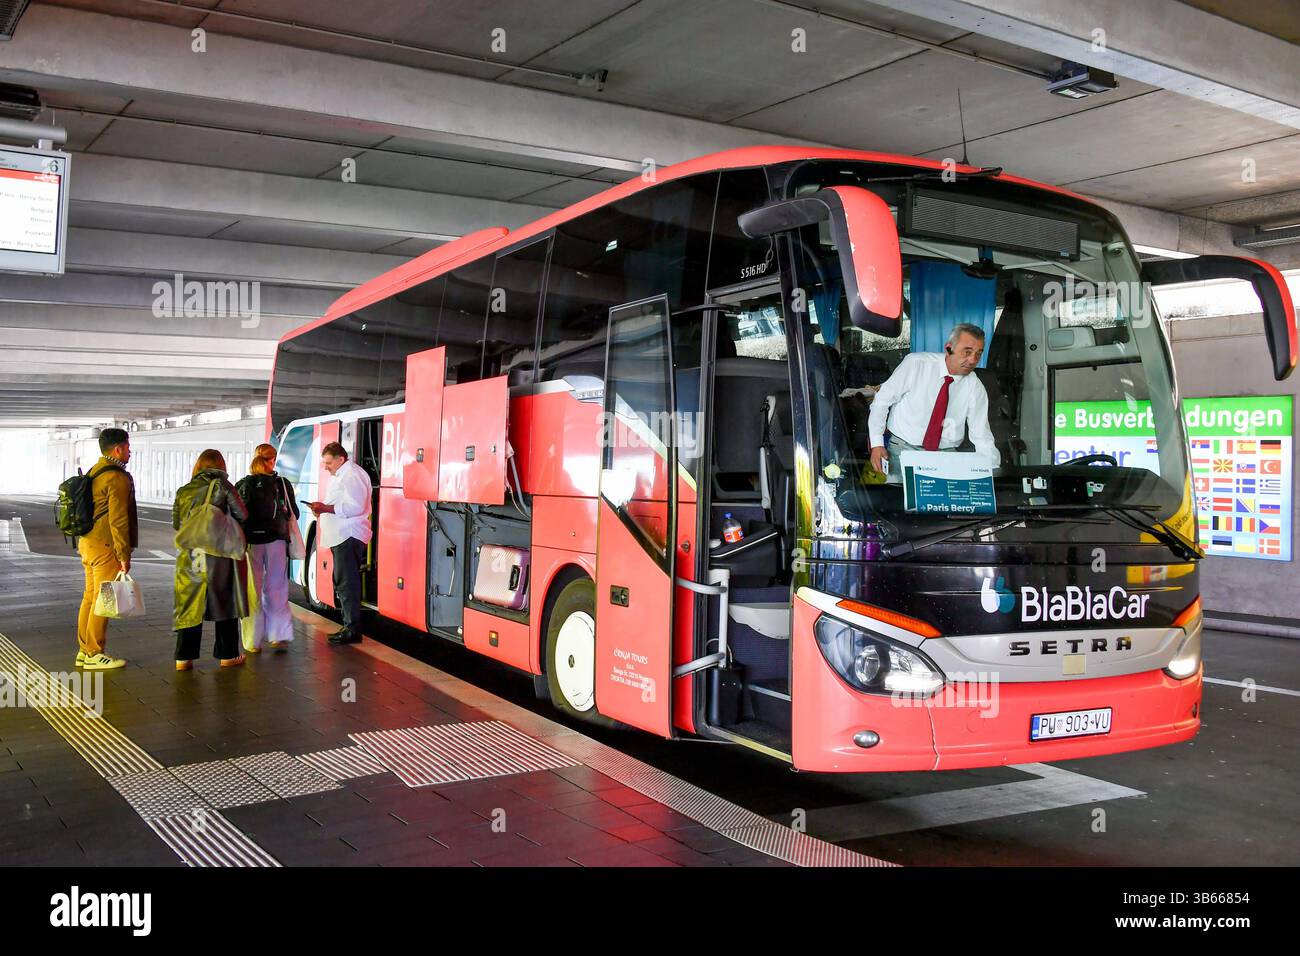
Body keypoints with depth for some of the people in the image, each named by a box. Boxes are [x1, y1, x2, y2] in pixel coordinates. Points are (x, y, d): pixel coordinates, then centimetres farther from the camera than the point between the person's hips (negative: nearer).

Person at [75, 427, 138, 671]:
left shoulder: (94, 473, 15)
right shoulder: (117, 477, -15)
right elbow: (118, 520, -19)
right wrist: (124, 554, -15)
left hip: (87, 542, 10)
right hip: (106, 547, -10)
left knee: (90, 596, 14)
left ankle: (84, 650, 20)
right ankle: (94, 655, -1)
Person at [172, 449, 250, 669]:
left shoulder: (184, 491, 6)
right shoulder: (223, 486, -4)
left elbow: (176, 523, 11)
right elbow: (242, 515, -3)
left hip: (190, 556, 3)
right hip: (220, 554, -3)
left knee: (190, 605, 8)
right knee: (224, 602, 8)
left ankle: (184, 657, 7)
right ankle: (227, 655, 14)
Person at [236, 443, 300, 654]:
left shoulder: (242, 485, -7)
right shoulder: (282, 484, -4)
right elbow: (293, 514, 4)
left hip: (250, 542, -1)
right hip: (276, 541, 1)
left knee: (252, 591, 7)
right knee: (276, 589, 11)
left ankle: (253, 641, 9)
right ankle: (278, 636, 9)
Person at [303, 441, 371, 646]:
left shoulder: (352, 475, -10)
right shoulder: (340, 475, 23)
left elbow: (355, 506, -20)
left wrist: (326, 508, -19)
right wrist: (323, 509, 13)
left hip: (349, 537, -11)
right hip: (341, 537, 11)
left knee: (346, 583, -11)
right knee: (343, 583, 11)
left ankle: (352, 630, -8)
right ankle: (349, 627, 15)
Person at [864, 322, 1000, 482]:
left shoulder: (975, 388, -3)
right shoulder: (915, 364, -10)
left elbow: (982, 438, -1)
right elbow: (882, 401, -3)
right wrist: (876, 443, -8)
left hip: (945, 455, 2)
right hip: (903, 448, -2)